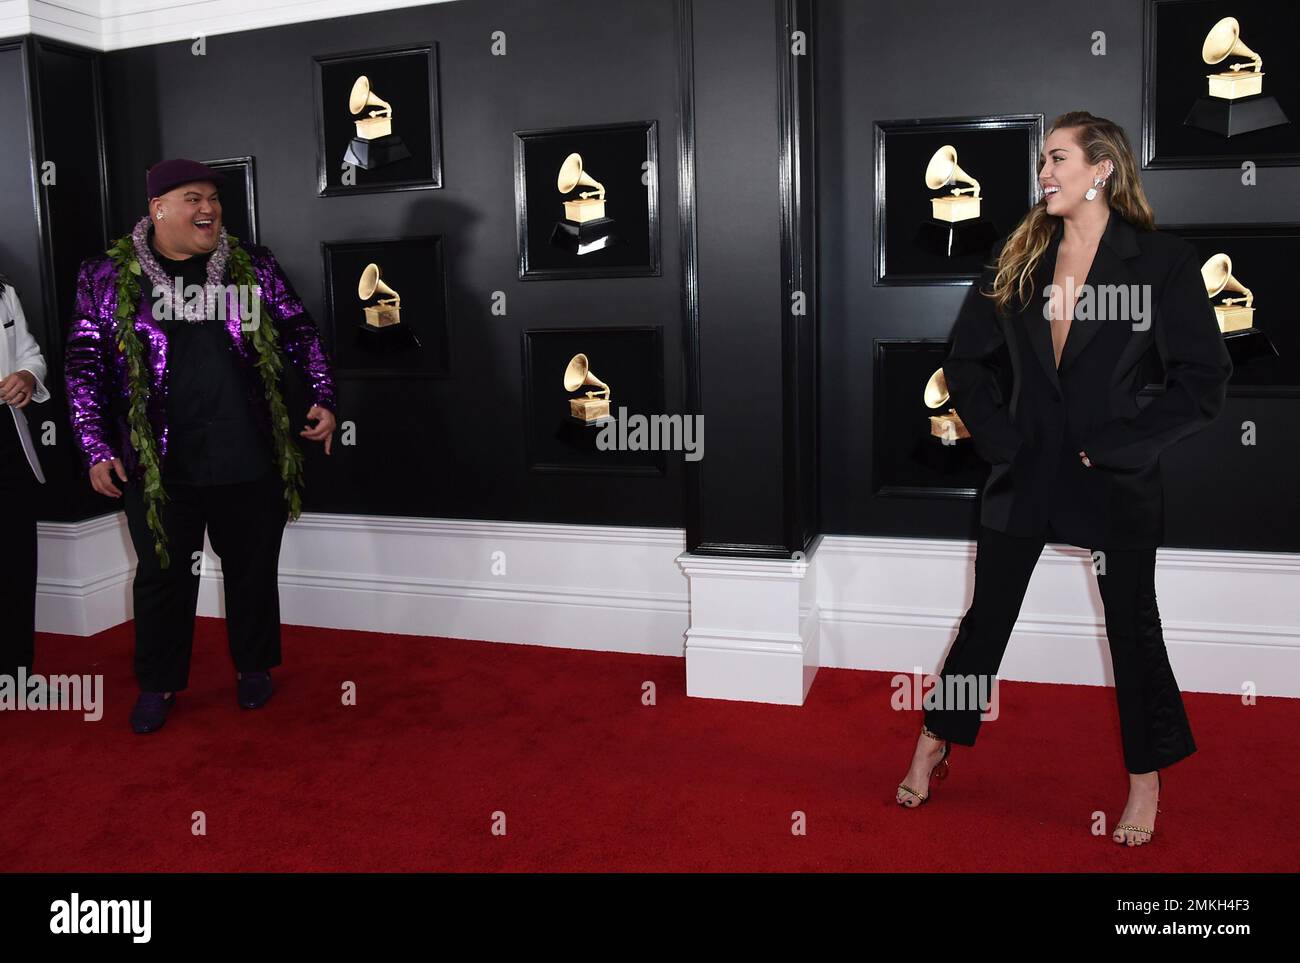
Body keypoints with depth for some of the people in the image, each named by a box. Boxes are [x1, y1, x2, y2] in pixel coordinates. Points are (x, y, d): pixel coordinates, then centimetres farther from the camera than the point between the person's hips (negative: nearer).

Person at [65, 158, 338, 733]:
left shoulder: (253, 266, 4)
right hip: (157, 466, -1)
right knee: (162, 577, 12)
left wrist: (323, 398, -2)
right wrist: (96, 449, -5)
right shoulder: (108, 277, 0)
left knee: (253, 571, 14)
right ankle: (158, 684, 31)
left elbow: (301, 335, 10)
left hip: (250, 463, 1)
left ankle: (253, 668, 35)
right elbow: (85, 368, 1)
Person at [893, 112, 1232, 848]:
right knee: (986, 616, 12)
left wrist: (1113, 446, -14)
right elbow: (967, 359, 8)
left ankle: (1146, 785, 28)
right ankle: (933, 750, 27)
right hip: (1025, 473, 3)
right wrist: (998, 439, -3)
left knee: (1133, 626, 11)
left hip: (1114, 481, -3)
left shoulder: (1164, 260, -7)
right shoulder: (1018, 257, 4)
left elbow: (1205, 382, -10)